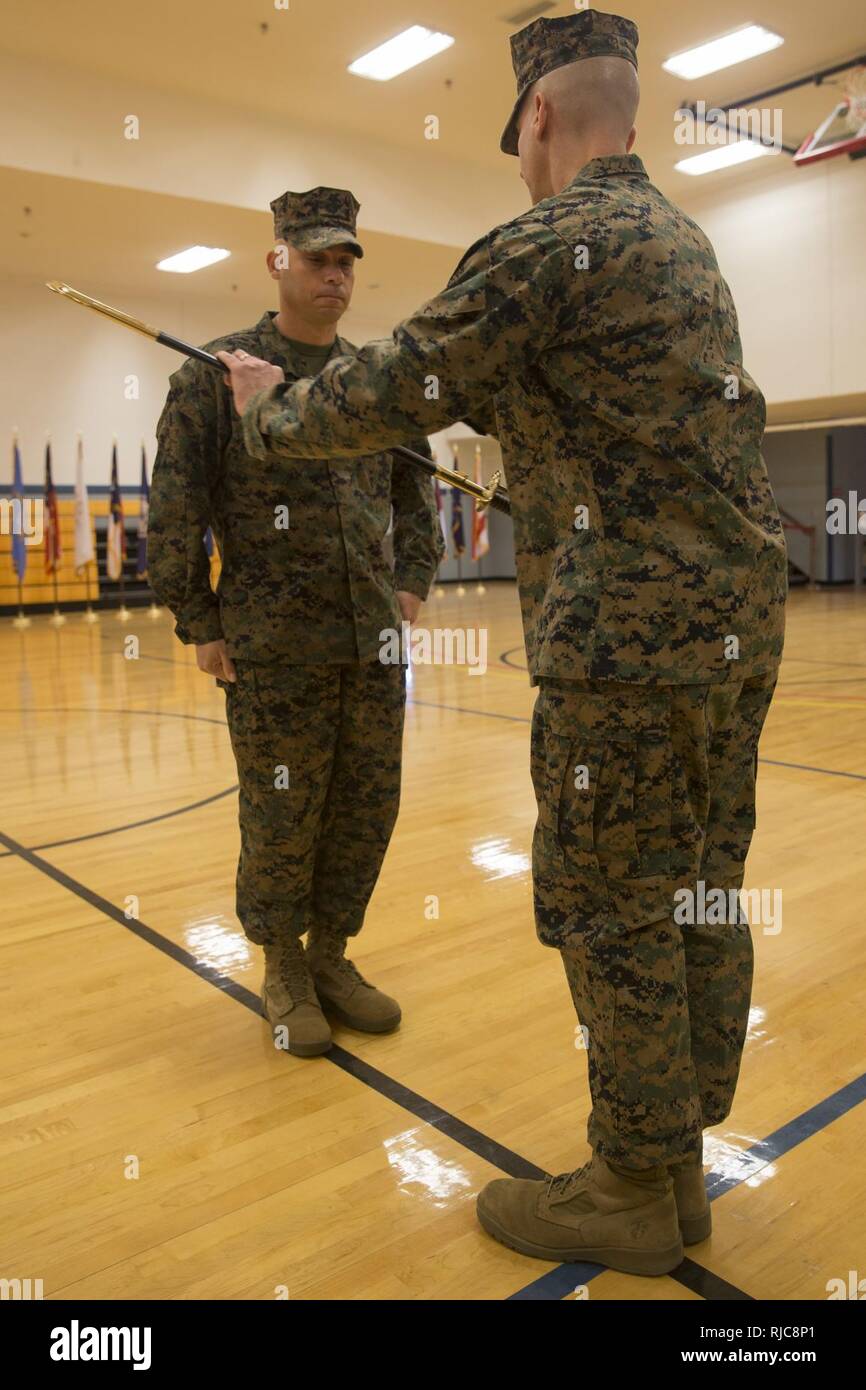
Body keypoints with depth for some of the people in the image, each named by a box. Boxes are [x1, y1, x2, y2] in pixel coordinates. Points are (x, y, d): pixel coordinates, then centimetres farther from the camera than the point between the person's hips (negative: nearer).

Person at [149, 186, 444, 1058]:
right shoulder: (217, 374, -1)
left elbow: (412, 489, 20)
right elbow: (175, 510, -3)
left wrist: (412, 580, 8)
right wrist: (198, 625, -5)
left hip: (374, 640, 5)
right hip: (271, 645, -4)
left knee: (367, 809, 9)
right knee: (281, 819, 4)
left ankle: (329, 955, 29)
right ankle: (283, 972, 25)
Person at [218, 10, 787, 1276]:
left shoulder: (551, 240, -8)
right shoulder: (682, 240, 21)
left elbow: (391, 395, -4)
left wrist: (270, 413, 14)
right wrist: (450, 390, 33)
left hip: (634, 627, -9)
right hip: (738, 610, 9)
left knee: (612, 911, 1)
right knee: (700, 898, 12)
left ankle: (634, 1197, 17)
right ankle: (678, 1164, 27)